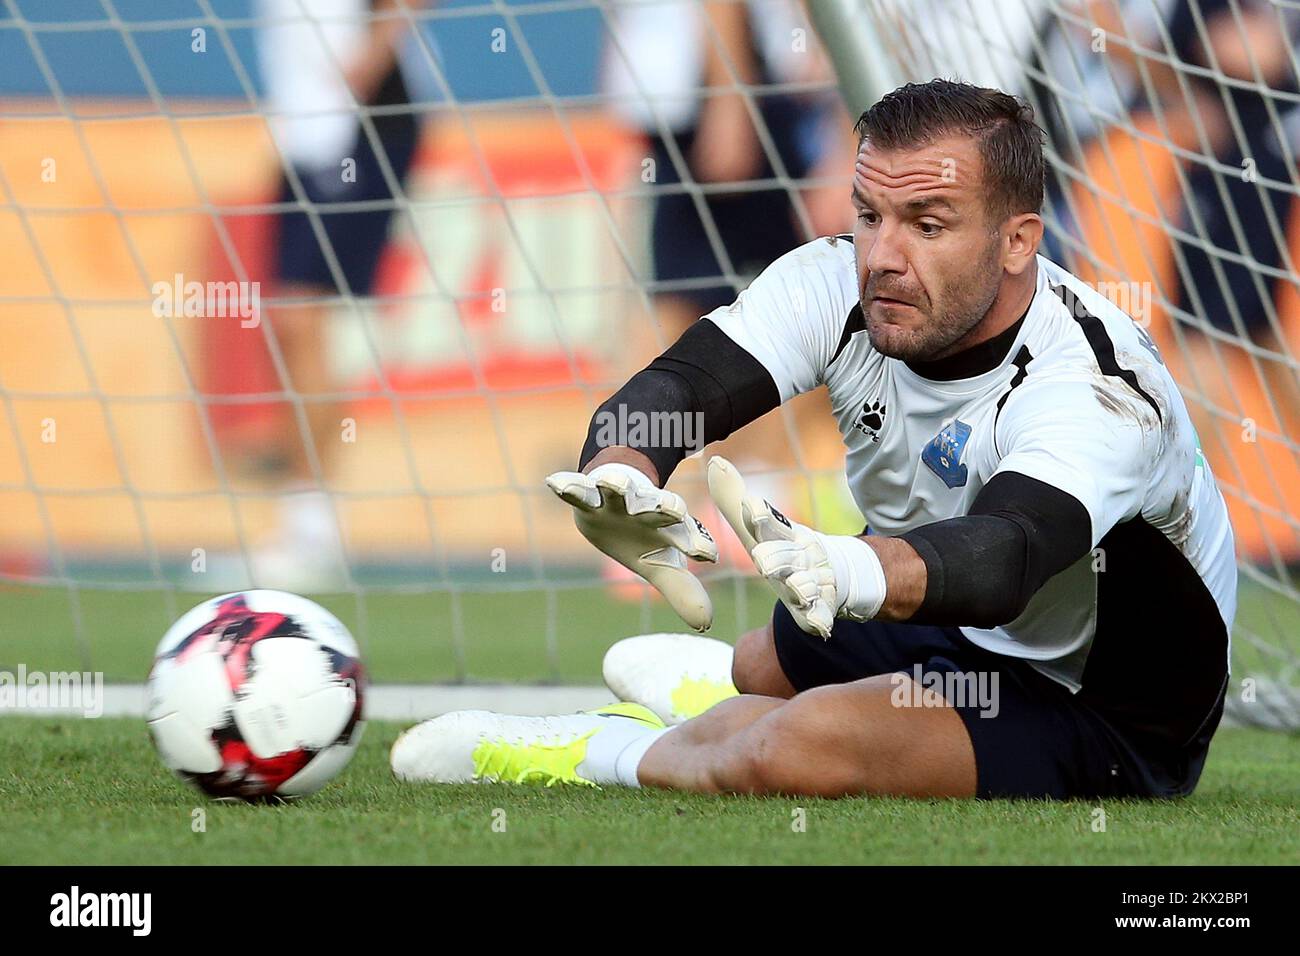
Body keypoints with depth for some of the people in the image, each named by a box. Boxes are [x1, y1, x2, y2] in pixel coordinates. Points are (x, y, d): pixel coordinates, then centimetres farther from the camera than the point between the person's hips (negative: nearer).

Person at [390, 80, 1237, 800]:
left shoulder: (1100, 386, -34)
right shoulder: (837, 283, -15)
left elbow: (1004, 554, -52)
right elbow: (676, 386, -30)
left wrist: (855, 570, -73)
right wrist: (618, 477, -55)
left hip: (1100, 723, -7)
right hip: (949, 639, 7)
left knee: (798, 752, -28)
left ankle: (614, 754, 2)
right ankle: (720, 687, 59)